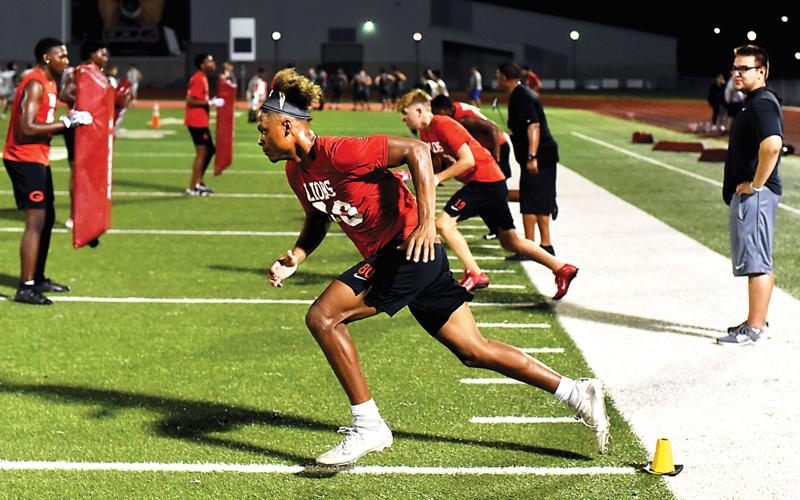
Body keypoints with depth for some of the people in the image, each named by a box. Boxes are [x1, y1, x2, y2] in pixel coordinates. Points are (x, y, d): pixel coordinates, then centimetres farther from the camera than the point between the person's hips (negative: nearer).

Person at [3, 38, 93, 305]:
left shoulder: (49, 83, 13)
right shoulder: (35, 85, -18)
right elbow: (27, 128, -25)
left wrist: (69, 121, 4)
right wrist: (66, 123, -22)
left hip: (38, 158, 10)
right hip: (25, 159, -10)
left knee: (47, 218, 16)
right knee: (36, 221, -12)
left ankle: (38, 279, 26)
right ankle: (25, 288, -11)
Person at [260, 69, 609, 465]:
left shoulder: (337, 152, -18)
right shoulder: (297, 172, 9)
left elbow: (416, 150, -20)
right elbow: (317, 220, 25)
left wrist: (426, 221, -26)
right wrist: (294, 258, 6)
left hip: (409, 249, -9)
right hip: (387, 256, 9)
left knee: (322, 316, -15)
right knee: (474, 351, 11)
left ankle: (368, 428, -9)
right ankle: (577, 392, 18)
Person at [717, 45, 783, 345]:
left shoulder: (762, 103, -16)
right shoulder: (754, 103, 18)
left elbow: (772, 145, -33)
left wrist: (755, 185, -23)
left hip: (754, 195, -11)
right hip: (744, 194, 11)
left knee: (756, 262, -8)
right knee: (756, 261, 16)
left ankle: (754, 330, -6)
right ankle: (757, 323, 25)